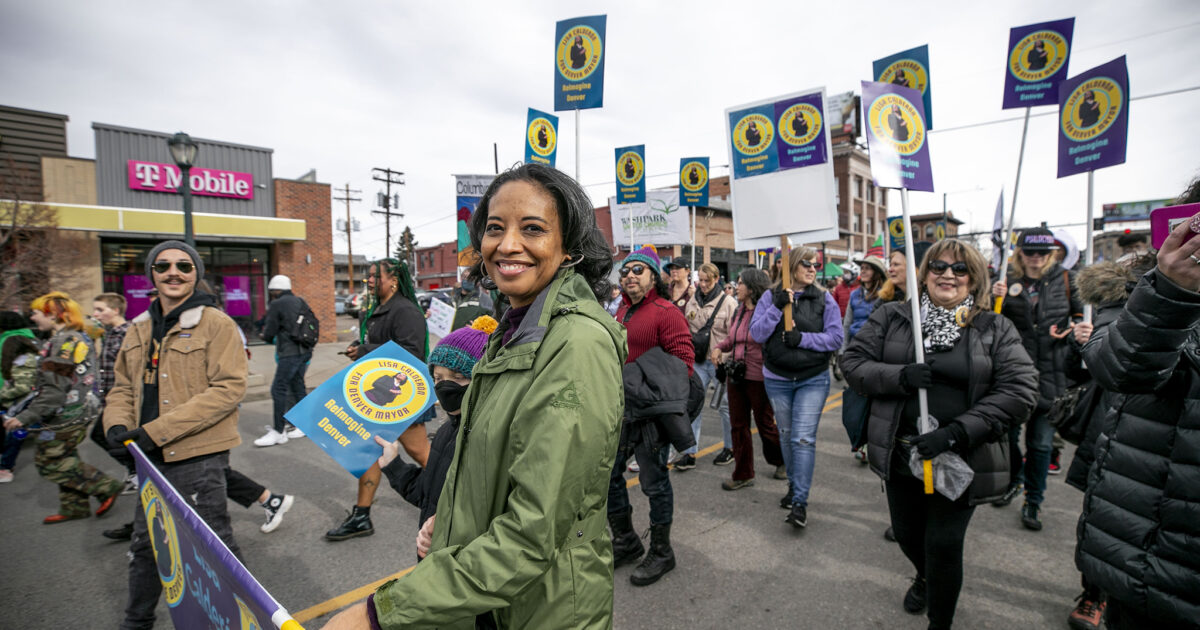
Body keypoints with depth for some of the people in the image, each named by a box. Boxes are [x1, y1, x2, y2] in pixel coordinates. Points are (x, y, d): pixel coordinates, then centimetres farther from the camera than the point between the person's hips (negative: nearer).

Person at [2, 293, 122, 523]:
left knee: (49, 461, -2)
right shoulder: (78, 338, 13)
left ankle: (107, 487, 0)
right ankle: (75, 507, 25)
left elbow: (56, 389, -22)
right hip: (77, 411, 10)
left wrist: (26, 417, -19)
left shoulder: (64, 341, -18)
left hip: (66, 415, -10)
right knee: (64, 458, 17)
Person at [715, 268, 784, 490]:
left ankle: (782, 462, 39)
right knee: (738, 424, 12)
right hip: (735, 375, 7)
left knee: (765, 423, 11)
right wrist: (720, 347, 2)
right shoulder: (739, 311, 8)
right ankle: (743, 474, 25)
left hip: (758, 378, -7)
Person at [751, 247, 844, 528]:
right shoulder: (771, 296, 0)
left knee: (804, 438, -8)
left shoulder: (824, 299, -1)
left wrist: (802, 338, -19)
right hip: (777, 380, 2)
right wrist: (777, 308, -20)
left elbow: (835, 338, -6)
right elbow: (757, 333, -9)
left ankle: (800, 502, -1)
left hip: (813, 380, -2)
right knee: (786, 435, 15)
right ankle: (793, 486, 34)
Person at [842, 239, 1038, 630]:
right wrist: (901, 376, -23)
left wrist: (956, 433, -22)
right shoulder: (892, 317, 0)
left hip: (960, 462, -2)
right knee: (906, 534, 20)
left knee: (944, 545, 5)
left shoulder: (995, 330, -2)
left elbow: (1019, 390, -11)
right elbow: (853, 362, -4)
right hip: (901, 455, 2)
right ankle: (924, 577, 56)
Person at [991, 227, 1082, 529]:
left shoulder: (1065, 280, 2)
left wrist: (1071, 328, -11)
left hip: (1050, 374, 0)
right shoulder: (1009, 283, 3)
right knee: (1007, 432, 11)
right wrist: (997, 300, -17)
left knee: (1041, 442, 7)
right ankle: (1013, 479, 38)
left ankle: (1033, 500, 24)